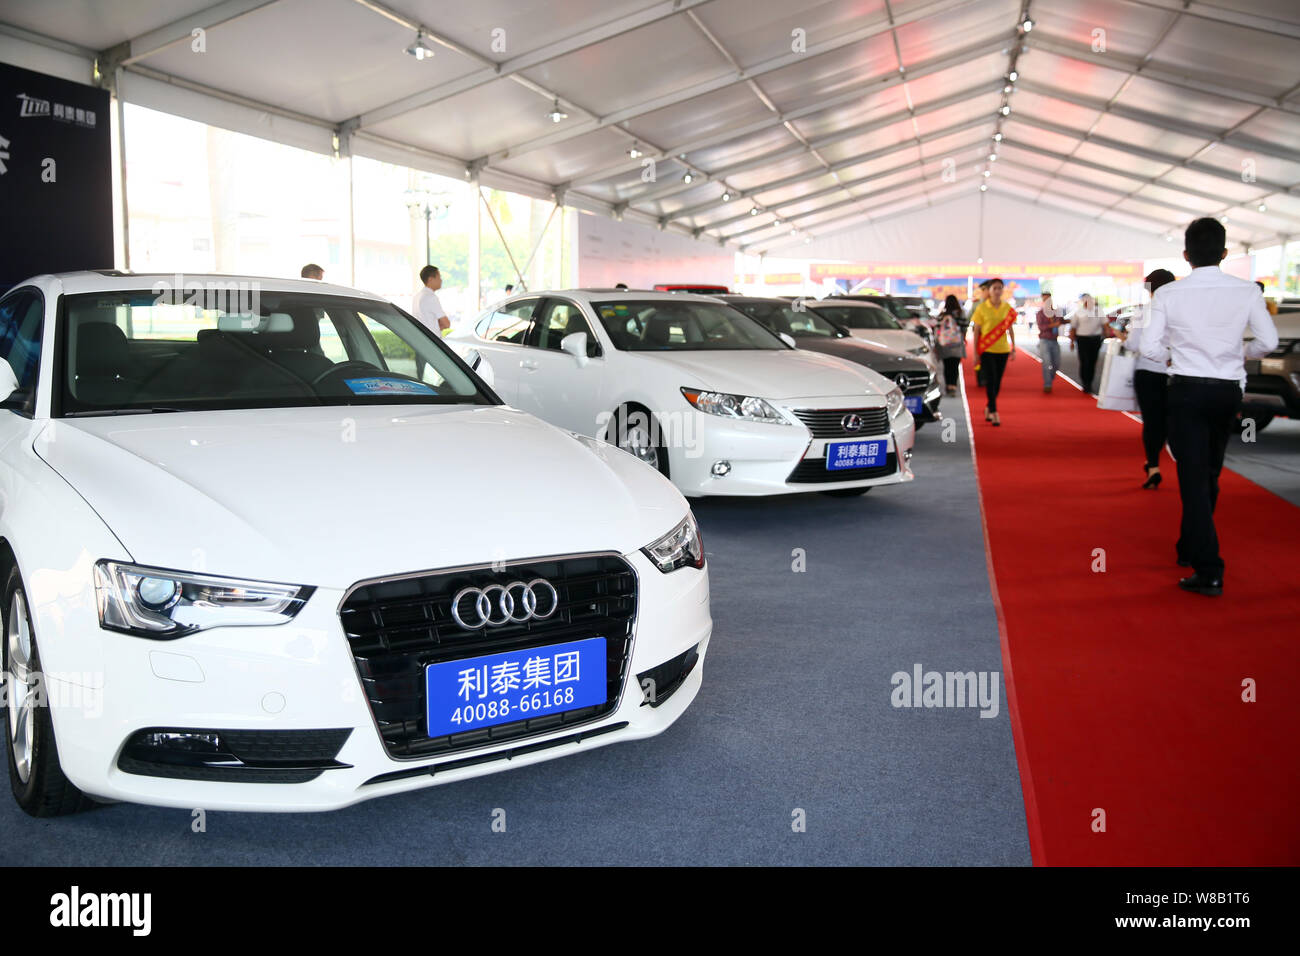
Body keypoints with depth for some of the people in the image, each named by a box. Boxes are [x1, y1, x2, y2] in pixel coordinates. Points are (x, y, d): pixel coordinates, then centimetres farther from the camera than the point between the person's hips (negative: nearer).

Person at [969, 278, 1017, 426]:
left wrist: (1013, 348, 8)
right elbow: (976, 330, -2)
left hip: (1002, 349, 3)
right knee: (990, 381, -9)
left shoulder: (1007, 307, 4)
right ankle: (994, 412, -7)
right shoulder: (981, 308, -4)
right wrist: (975, 353, -5)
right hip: (986, 349, -3)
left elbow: (1010, 328, 12)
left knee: (997, 382, 9)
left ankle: (988, 408, 26)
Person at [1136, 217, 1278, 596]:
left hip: (1187, 390, -3)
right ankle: (1190, 549, 34)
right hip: (1228, 390, 3)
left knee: (1193, 477, -1)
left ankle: (1209, 571, -7)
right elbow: (1269, 341, -1)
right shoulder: (1247, 290, -5)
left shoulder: (1167, 294, -9)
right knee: (1208, 474, 19)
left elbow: (1150, 348, -8)